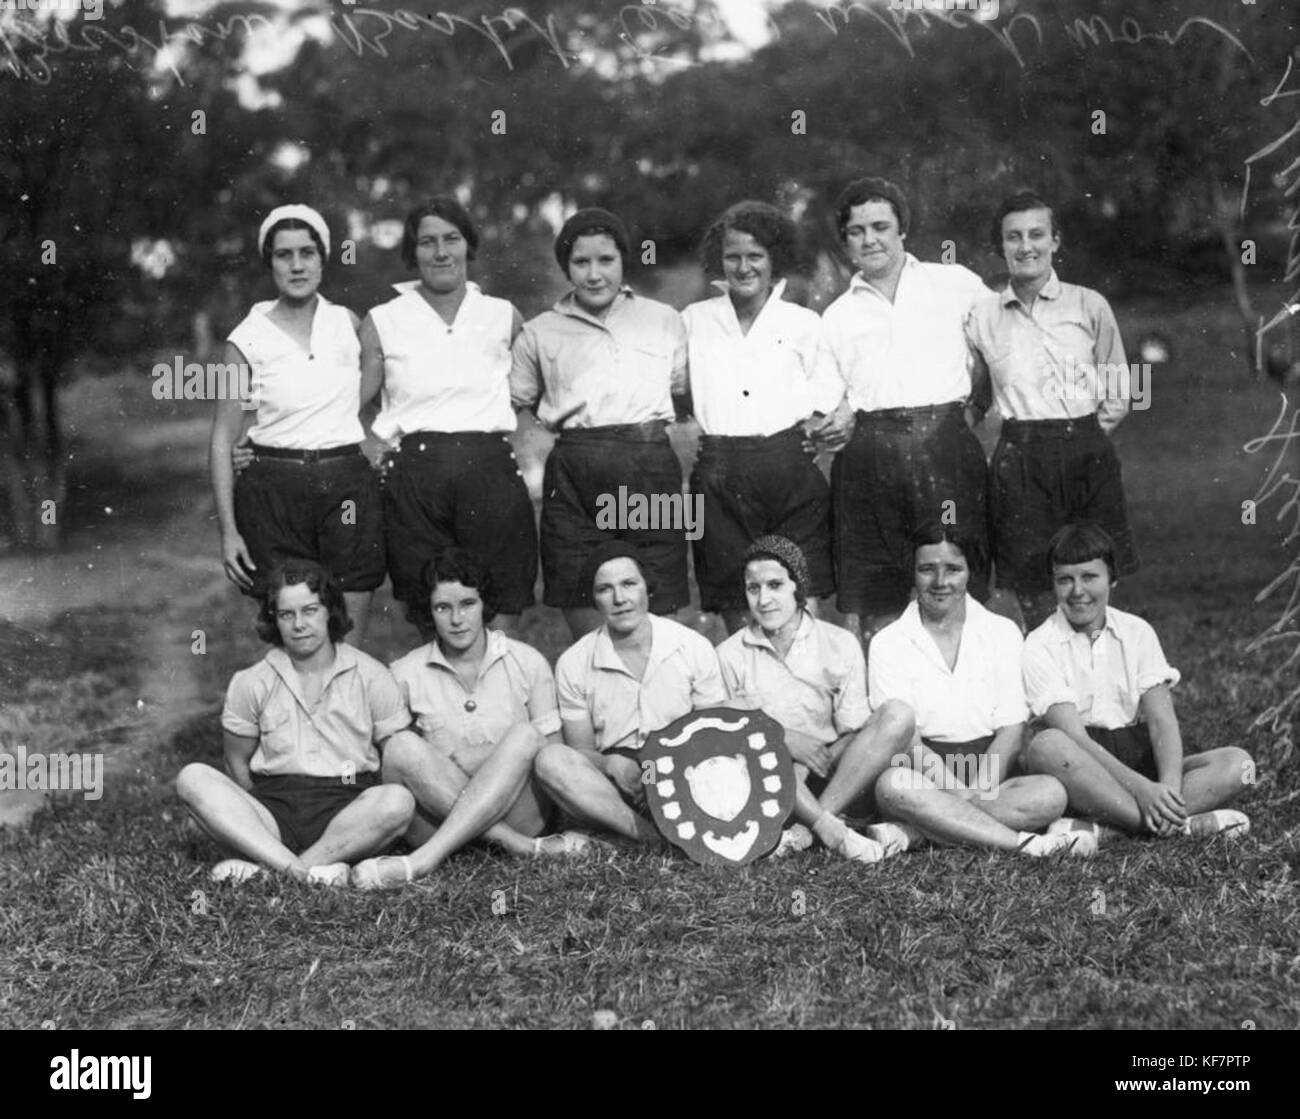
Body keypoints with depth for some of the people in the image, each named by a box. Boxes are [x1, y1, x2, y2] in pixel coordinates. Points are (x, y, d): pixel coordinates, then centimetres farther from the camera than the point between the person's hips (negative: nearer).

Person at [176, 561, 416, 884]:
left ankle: (266, 866, -32)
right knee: (192, 779, -23)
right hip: (273, 803, 1)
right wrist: (254, 817, 0)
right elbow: (237, 763, 13)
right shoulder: (251, 683, 7)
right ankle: (305, 870, -38)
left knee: (399, 801, -34)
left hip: (349, 807, -1)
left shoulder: (370, 676, 5)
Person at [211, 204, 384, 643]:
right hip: (274, 489, -1)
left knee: (348, 643, -2)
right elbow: (222, 438, 1)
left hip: (347, 484, 2)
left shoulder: (348, 323, 6)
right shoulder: (249, 338, 0)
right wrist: (228, 530, -4)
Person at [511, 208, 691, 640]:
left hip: (651, 465, 0)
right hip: (574, 473, 0)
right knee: (586, 633, -3)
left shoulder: (665, 320, 18)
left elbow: (686, 393, 21)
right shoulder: (539, 333, 16)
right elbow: (512, 403, 21)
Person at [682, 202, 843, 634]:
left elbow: (829, 396, 11)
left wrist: (813, 425, -3)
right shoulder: (695, 320, 11)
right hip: (720, 476, 1)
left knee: (802, 610, -6)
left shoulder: (804, 323, 9)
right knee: (737, 615, 3)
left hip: (792, 471, -1)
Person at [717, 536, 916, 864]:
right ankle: (833, 831, -33)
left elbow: (856, 731, 3)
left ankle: (805, 829, -29)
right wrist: (782, 738, -15)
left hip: (834, 775, 2)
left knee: (897, 714, -21)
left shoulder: (840, 644, 7)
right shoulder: (730, 655, 6)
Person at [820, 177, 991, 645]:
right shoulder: (836, 315, 19)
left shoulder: (956, 283, 13)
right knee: (872, 605, -1)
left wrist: (977, 404, 9)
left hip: (944, 439, -2)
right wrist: (834, 421, 0)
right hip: (867, 454, 2)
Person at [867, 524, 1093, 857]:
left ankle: (910, 832, -32)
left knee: (1050, 793, -29)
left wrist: (977, 790, -17)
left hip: (992, 773, 2)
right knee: (892, 783, -35)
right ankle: (1025, 843, -34)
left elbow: (1012, 729, 1)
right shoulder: (888, 643, 6)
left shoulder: (1002, 633, 10)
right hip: (924, 775, -1)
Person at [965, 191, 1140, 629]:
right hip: (1019, 459, 0)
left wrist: (1084, 436, 1)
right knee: (1035, 596, -1)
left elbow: (1119, 393, 10)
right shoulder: (982, 314, 7)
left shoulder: (1089, 306, 6)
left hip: (1087, 454, 0)